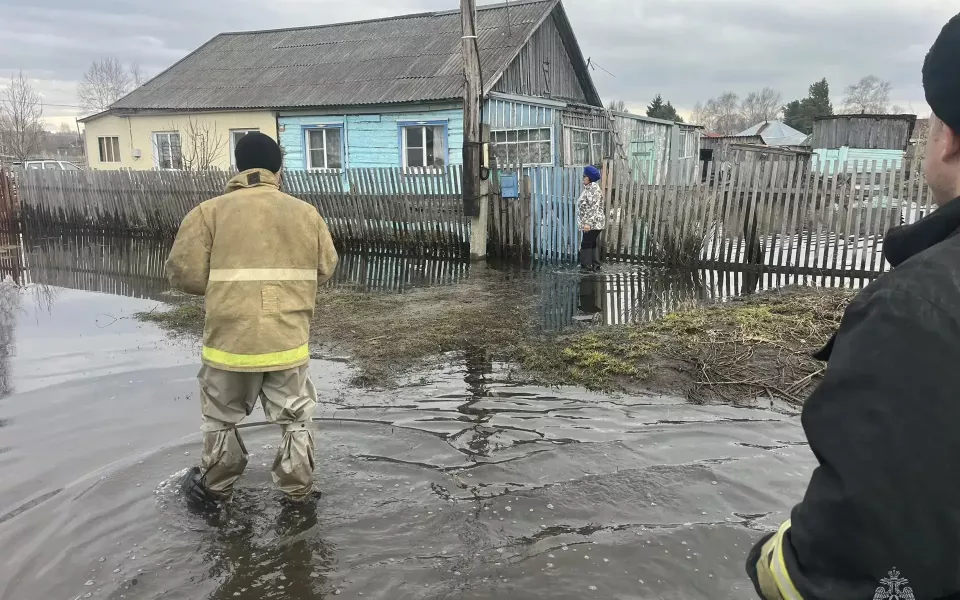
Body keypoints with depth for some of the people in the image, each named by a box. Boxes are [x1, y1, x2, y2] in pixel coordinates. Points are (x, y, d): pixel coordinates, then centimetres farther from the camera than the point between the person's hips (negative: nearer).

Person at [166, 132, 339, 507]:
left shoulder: (210, 212, -4)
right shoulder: (306, 213, 2)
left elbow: (184, 274, -6)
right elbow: (325, 269, 9)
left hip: (231, 341, -1)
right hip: (288, 341, 1)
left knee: (222, 418, 21)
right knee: (295, 419, 18)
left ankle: (216, 487, 37)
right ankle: (298, 490, 28)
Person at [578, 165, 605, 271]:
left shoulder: (594, 189, -16)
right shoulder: (588, 188, 14)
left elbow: (594, 208, -23)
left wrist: (588, 223, -26)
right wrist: (584, 222, 21)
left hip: (593, 223, -10)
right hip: (588, 223, 10)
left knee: (587, 244, -5)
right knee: (593, 244, 11)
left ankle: (587, 265, 0)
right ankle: (595, 265, 16)